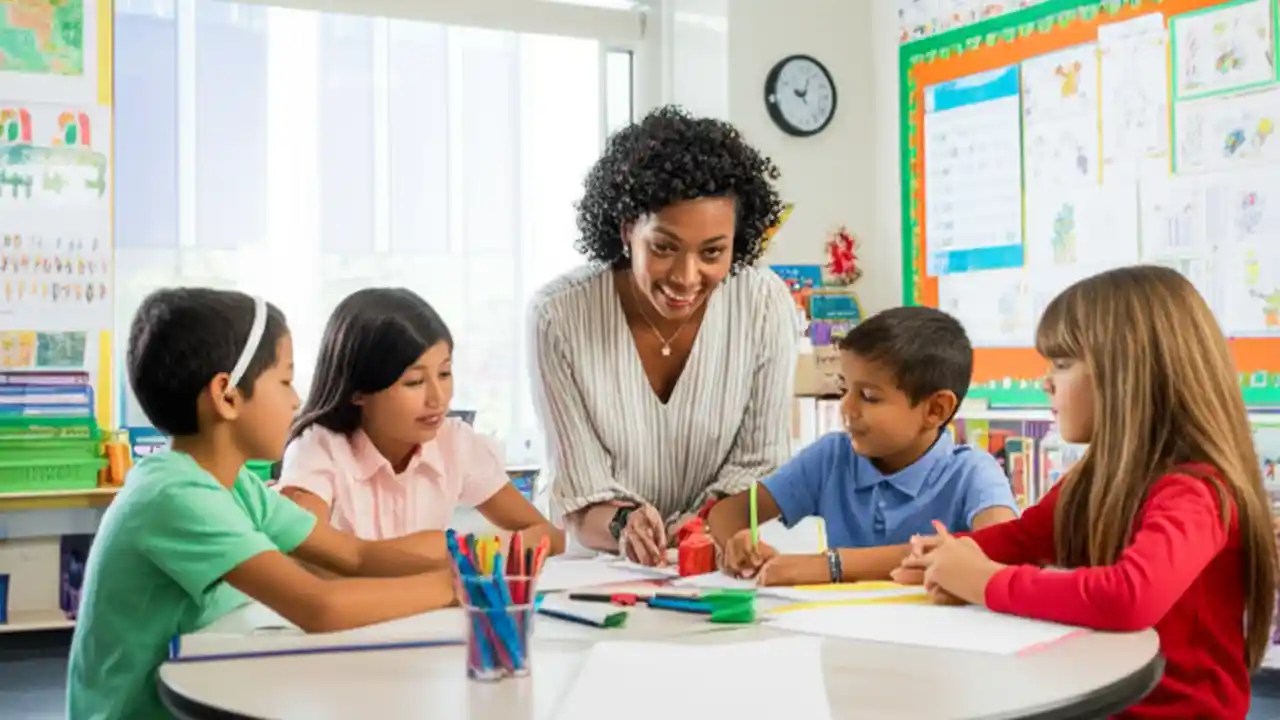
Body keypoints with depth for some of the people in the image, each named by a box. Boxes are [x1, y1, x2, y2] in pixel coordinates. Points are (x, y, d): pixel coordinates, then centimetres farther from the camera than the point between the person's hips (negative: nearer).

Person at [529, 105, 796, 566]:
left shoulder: (765, 305, -11)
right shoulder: (560, 315, -15)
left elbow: (758, 464, -2)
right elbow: (582, 494, -10)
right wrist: (623, 525, -31)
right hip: (600, 565, -2)